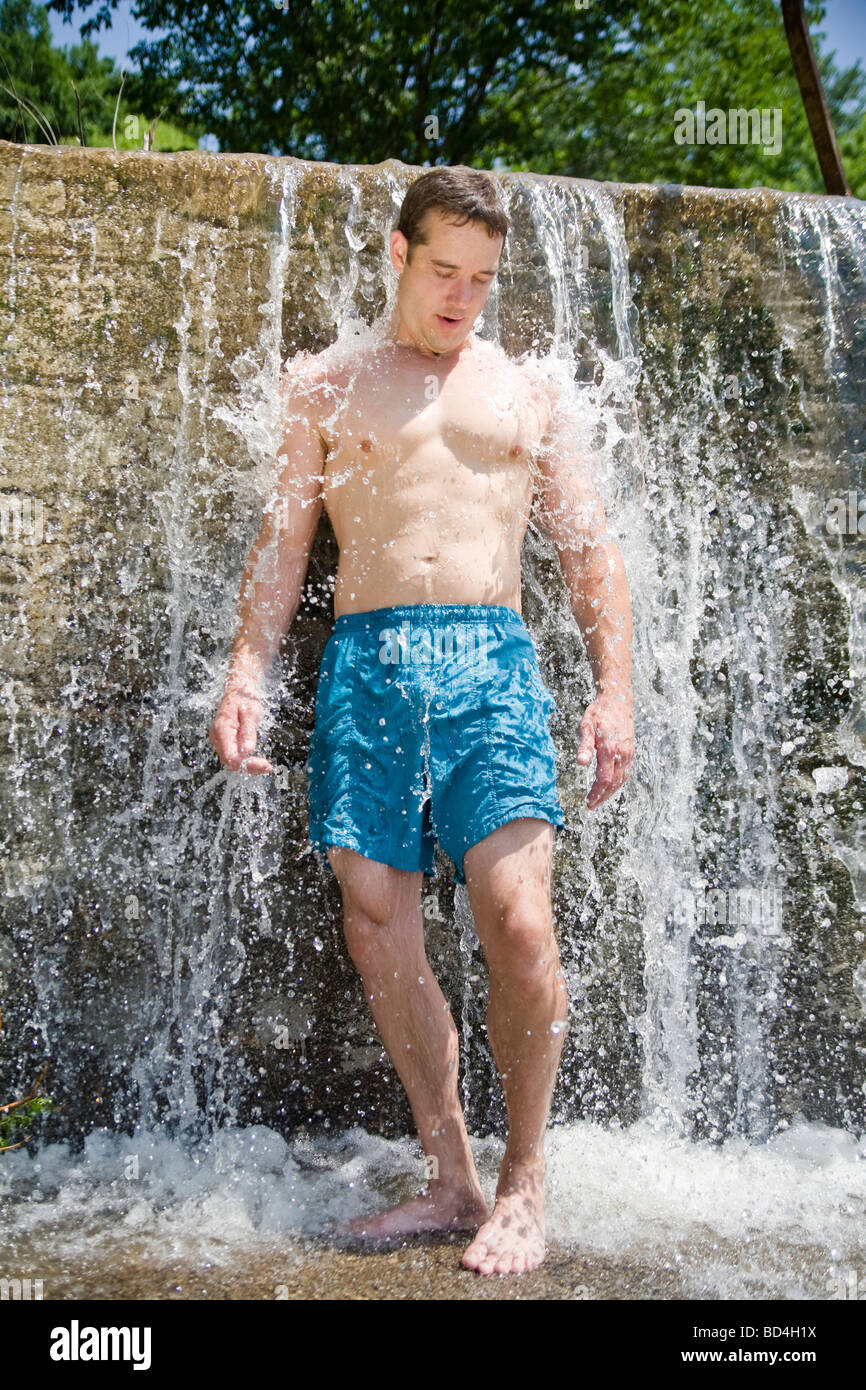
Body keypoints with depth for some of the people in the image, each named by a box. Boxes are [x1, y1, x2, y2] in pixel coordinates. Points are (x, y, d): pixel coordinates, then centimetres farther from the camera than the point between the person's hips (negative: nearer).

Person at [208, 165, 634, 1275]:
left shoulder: (526, 392, 20)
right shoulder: (327, 385, 18)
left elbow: (589, 549, 15)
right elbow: (283, 539, 13)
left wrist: (614, 687, 2)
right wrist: (246, 672, -1)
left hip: (492, 660, 0)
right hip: (363, 663, 1)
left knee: (518, 920, -15)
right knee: (377, 925, -5)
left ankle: (525, 1183, 5)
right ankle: (452, 1180, 11)